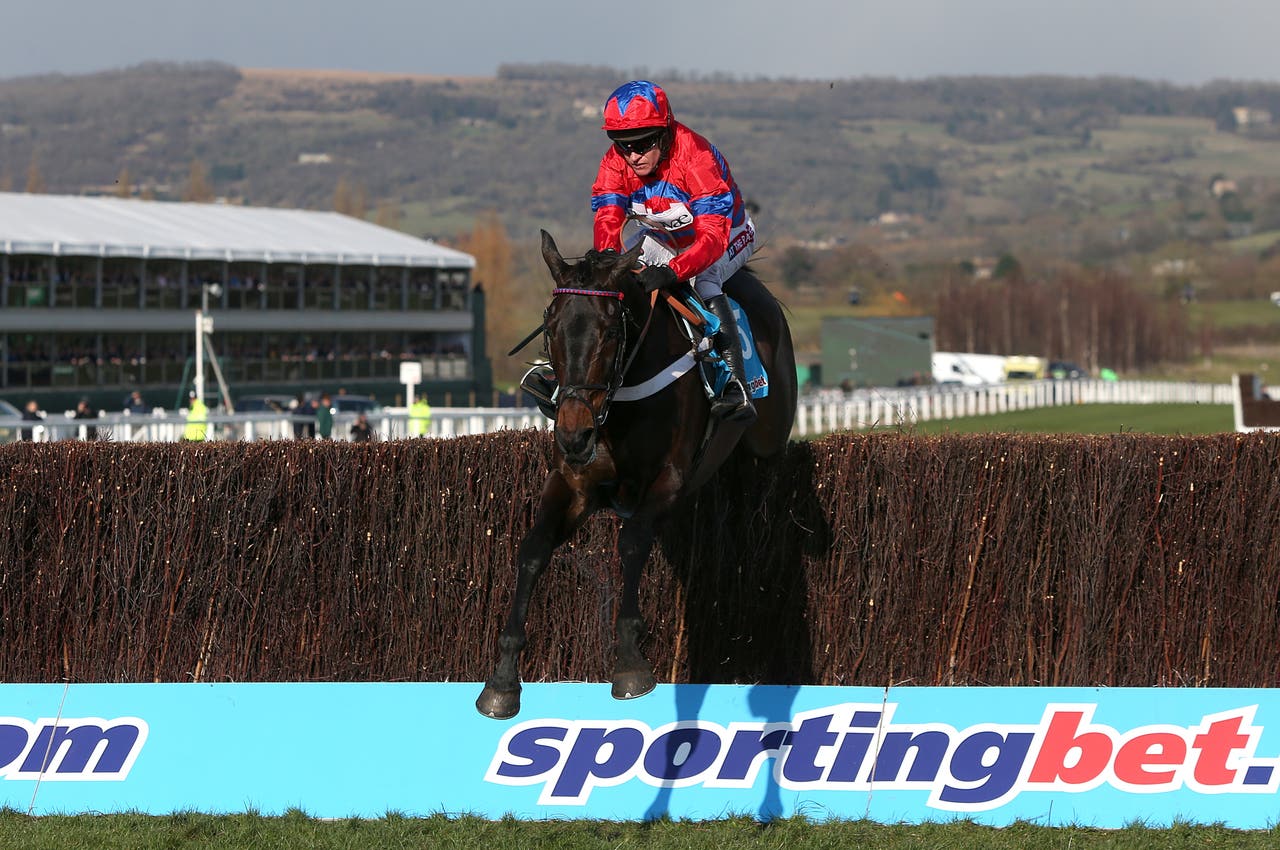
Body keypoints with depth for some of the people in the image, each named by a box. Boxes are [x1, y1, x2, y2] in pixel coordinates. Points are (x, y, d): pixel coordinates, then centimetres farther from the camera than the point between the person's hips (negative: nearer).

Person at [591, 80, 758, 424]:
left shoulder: (696, 157, -37)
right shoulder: (615, 164, -21)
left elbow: (712, 237, -44)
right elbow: (606, 221, -28)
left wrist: (671, 271, -61)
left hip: (729, 236, -7)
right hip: (663, 238, 7)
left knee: (704, 282, -36)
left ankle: (735, 387, -43)